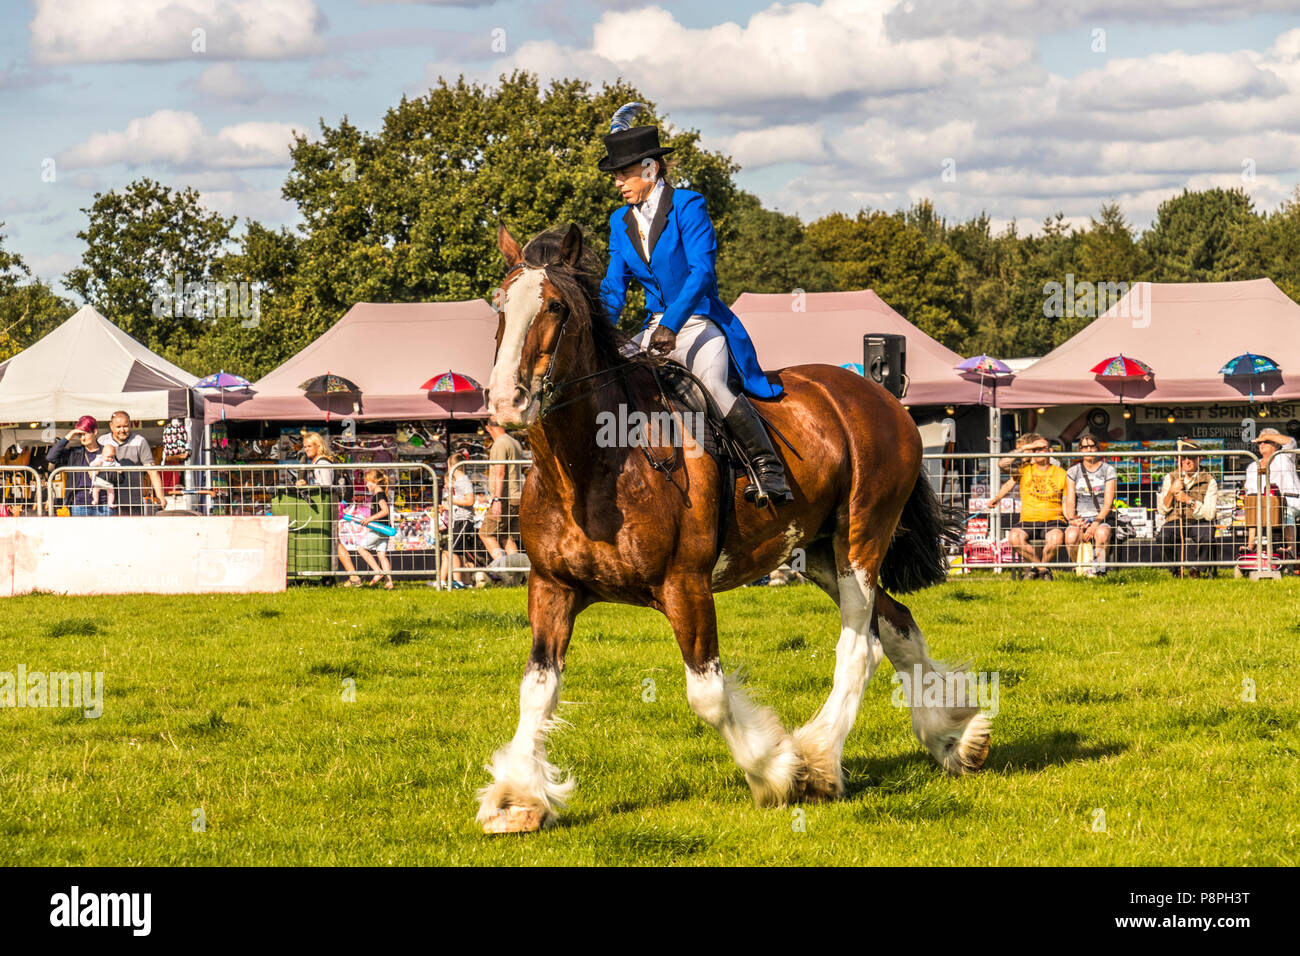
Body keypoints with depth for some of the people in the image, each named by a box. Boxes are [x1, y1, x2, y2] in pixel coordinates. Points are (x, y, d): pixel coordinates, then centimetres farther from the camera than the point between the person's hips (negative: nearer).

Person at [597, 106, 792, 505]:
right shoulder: (621, 222, 10)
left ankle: (768, 467, -27)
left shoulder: (688, 207, -9)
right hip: (655, 329, 6)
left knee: (712, 383, -31)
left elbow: (702, 271, -18)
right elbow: (613, 288, 8)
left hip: (700, 322, -6)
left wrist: (672, 325, -29)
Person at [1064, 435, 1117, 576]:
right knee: (1071, 536, -33)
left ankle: (1098, 568, -28)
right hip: (1080, 518, 1)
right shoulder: (1074, 471, 13)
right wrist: (1072, 519, -16)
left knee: (1102, 533, -38)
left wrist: (1096, 524, -16)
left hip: (1101, 518, -1)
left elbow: (1108, 503, -2)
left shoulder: (1108, 470, 7)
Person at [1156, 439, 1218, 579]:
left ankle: (1197, 569, -7)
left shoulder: (1209, 481, 1)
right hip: (1175, 522, 1)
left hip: (1199, 523, -1)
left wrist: (1189, 500, -22)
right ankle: (1177, 569, -4)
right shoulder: (1171, 478, 9)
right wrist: (1171, 491, -15)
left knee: (1206, 535, -36)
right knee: (1163, 537, -32)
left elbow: (1209, 514, -10)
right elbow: (1162, 509, 3)